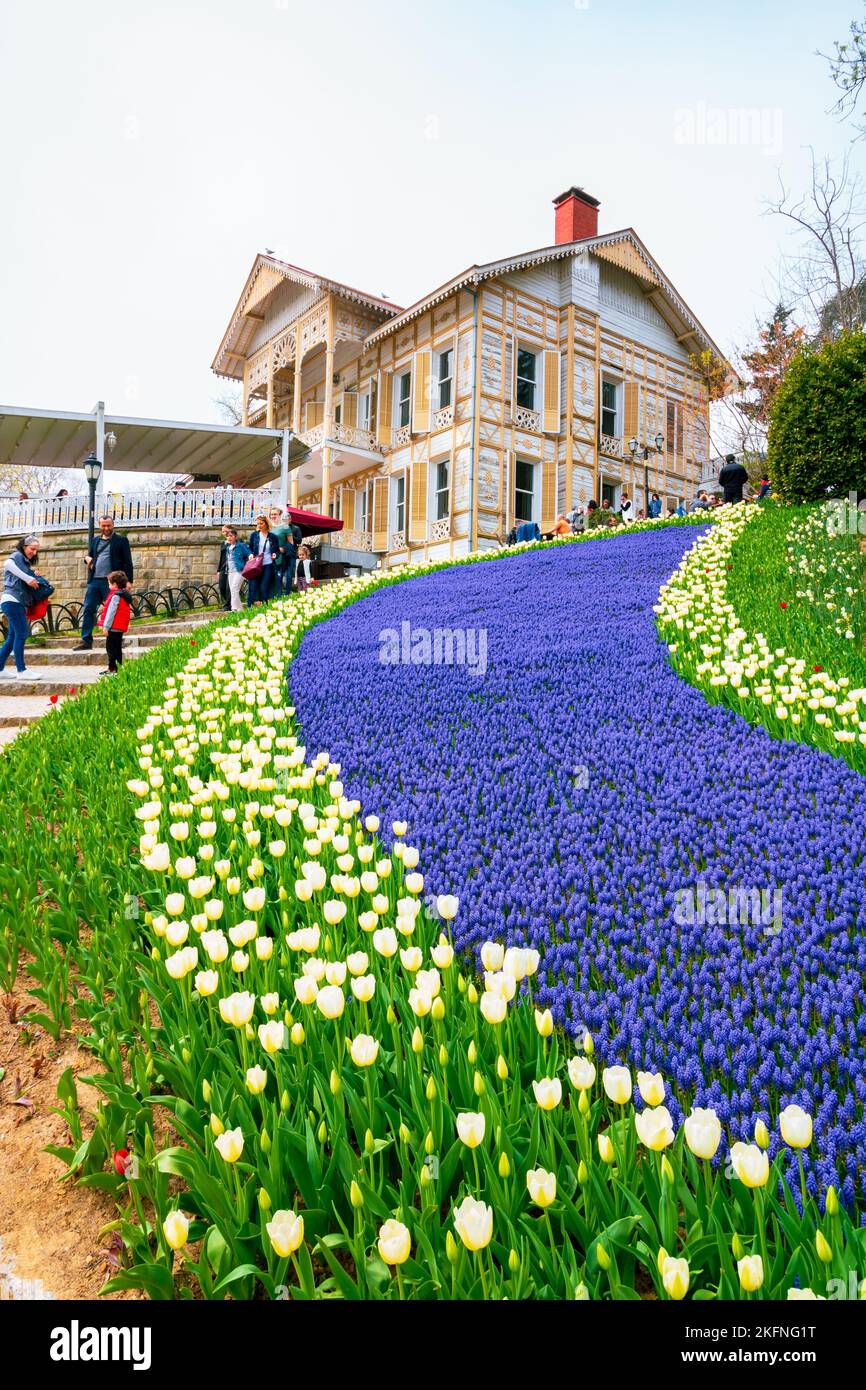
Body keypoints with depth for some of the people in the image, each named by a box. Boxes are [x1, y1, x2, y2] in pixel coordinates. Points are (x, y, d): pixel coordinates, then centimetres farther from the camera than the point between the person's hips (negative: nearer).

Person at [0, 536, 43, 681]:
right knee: (22, 633, -11)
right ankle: (21, 671, -11)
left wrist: (34, 576, 4)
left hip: (18, 603, 9)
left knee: (13, 637, 11)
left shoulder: (25, 562, 22)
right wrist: (28, 578, -26)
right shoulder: (17, 555, -3)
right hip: (12, 601, -9)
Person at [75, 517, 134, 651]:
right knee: (88, 610, 1)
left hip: (111, 582, -5)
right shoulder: (95, 540, 18)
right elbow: (89, 556, 26)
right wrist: (87, 558, 1)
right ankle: (86, 641, 4)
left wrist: (129, 580, -11)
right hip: (94, 581, 5)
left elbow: (127, 562, -2)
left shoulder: (121, 540, 2)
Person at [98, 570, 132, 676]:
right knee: (117, 648, 16)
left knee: (111, 647, -6)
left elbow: (111, 612, -18)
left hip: (114, 627, -10)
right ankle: (119, 667, 20)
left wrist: (106, 627, -16)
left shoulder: (115, 596, -16)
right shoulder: (125, 595, 13)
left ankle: (113, 669, -8)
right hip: (121, 627, 10)